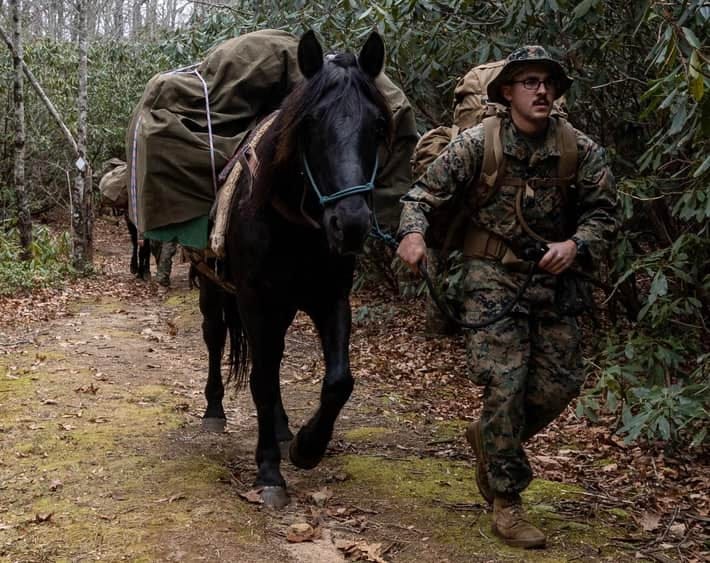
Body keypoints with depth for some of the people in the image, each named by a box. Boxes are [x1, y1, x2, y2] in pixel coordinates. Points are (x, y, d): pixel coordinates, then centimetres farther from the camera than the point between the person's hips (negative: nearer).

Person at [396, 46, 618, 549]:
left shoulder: (581, 151, -2)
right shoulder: (477, 144, -6)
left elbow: (604, 211, 2)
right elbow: (424, 193, -4)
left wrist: (576, 245, -17)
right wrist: (413, 232, -24)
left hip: (553, 277, 4)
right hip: (493, 277, -3)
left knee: (562, 383, 4)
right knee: (506, 384, -8)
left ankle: (490, 437, 32)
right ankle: (507, 504, 3)